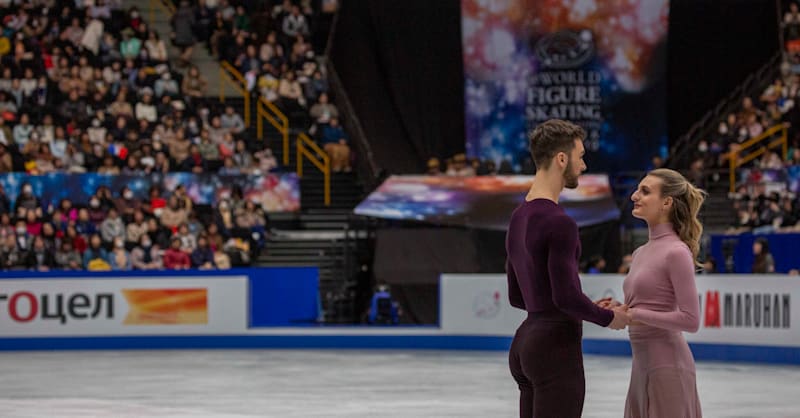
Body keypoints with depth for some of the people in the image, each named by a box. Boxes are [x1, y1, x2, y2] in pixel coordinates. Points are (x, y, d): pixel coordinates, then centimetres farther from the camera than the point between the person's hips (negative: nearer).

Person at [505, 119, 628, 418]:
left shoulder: (519, 219, 13)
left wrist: (590, 308, 19)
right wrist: (608, 318, -4)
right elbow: (566, 295, -22)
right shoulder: (558, 222, -17)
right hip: (556, 348, -9)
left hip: (525, 345, 9)